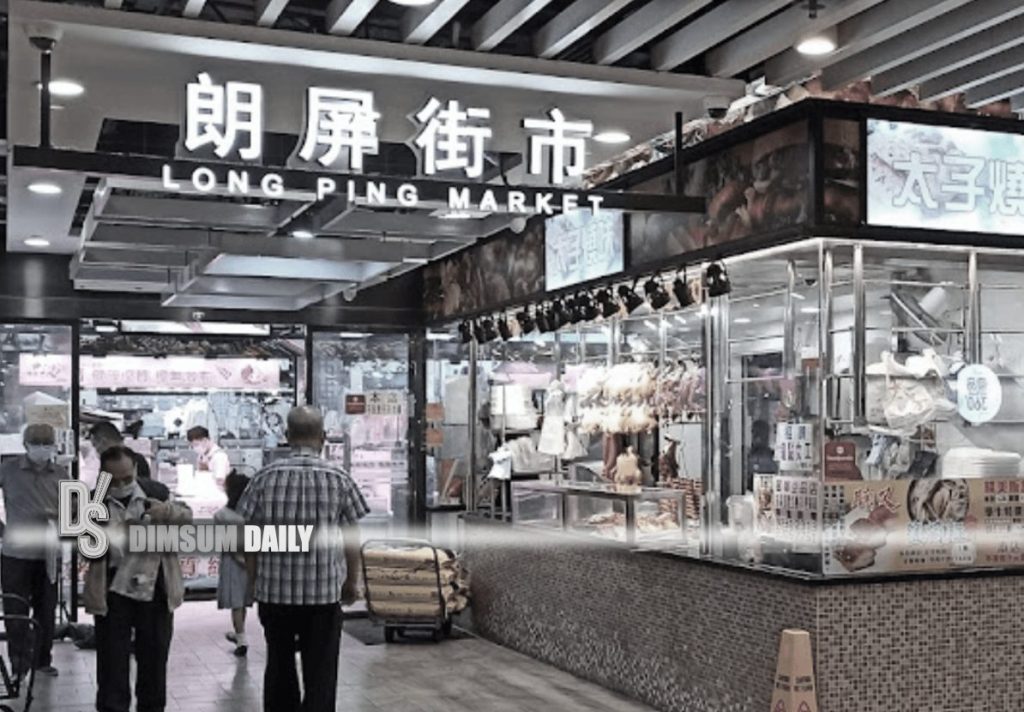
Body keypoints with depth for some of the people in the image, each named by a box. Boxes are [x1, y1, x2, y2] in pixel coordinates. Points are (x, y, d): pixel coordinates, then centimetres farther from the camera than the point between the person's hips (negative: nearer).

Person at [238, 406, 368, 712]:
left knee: (279, 667, 17)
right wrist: (351, 582, 12)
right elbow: (352, 539, -1)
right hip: (324, 591, -1)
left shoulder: (266, 477, -4)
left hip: (273, 590, 2)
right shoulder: (338, 478, -5)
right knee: (320, 674, 6)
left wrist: (254, 580, 13)